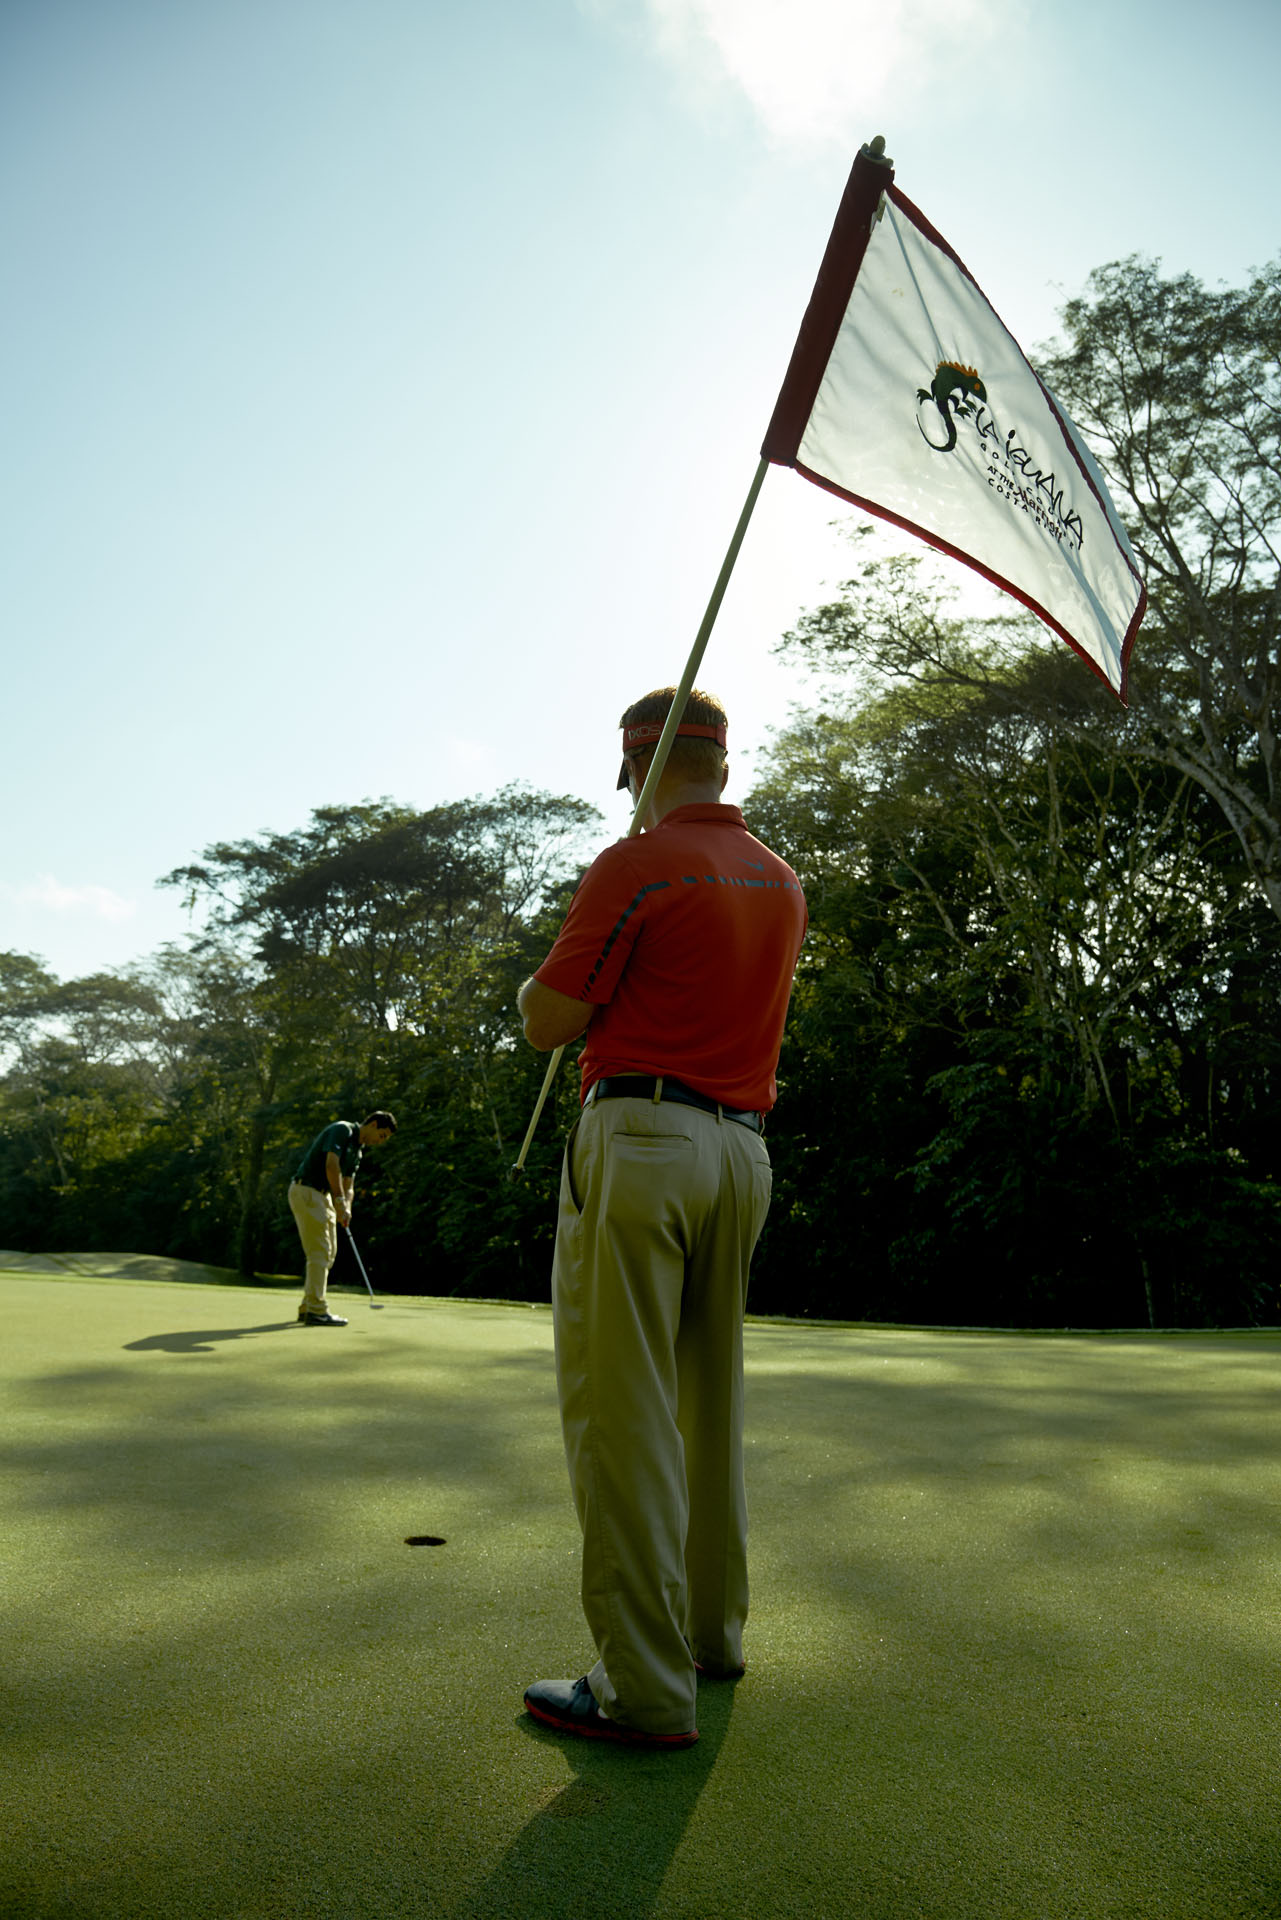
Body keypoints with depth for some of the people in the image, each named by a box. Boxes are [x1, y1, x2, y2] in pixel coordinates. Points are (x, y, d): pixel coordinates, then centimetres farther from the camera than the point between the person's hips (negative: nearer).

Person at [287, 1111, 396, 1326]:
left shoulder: (357, 1151, 16)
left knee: (328, 1253, 12)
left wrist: (346, 1208, -7)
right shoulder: (342, 1130, -12)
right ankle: (316, 1311, -6)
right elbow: (331, 1165, -24)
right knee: (319, 1252, -9)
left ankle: (308, 1307, 18)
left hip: (322, 1195, 10)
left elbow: (348, 1186, 13)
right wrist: (339, 1200, -23)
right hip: (306, 1192, -10)